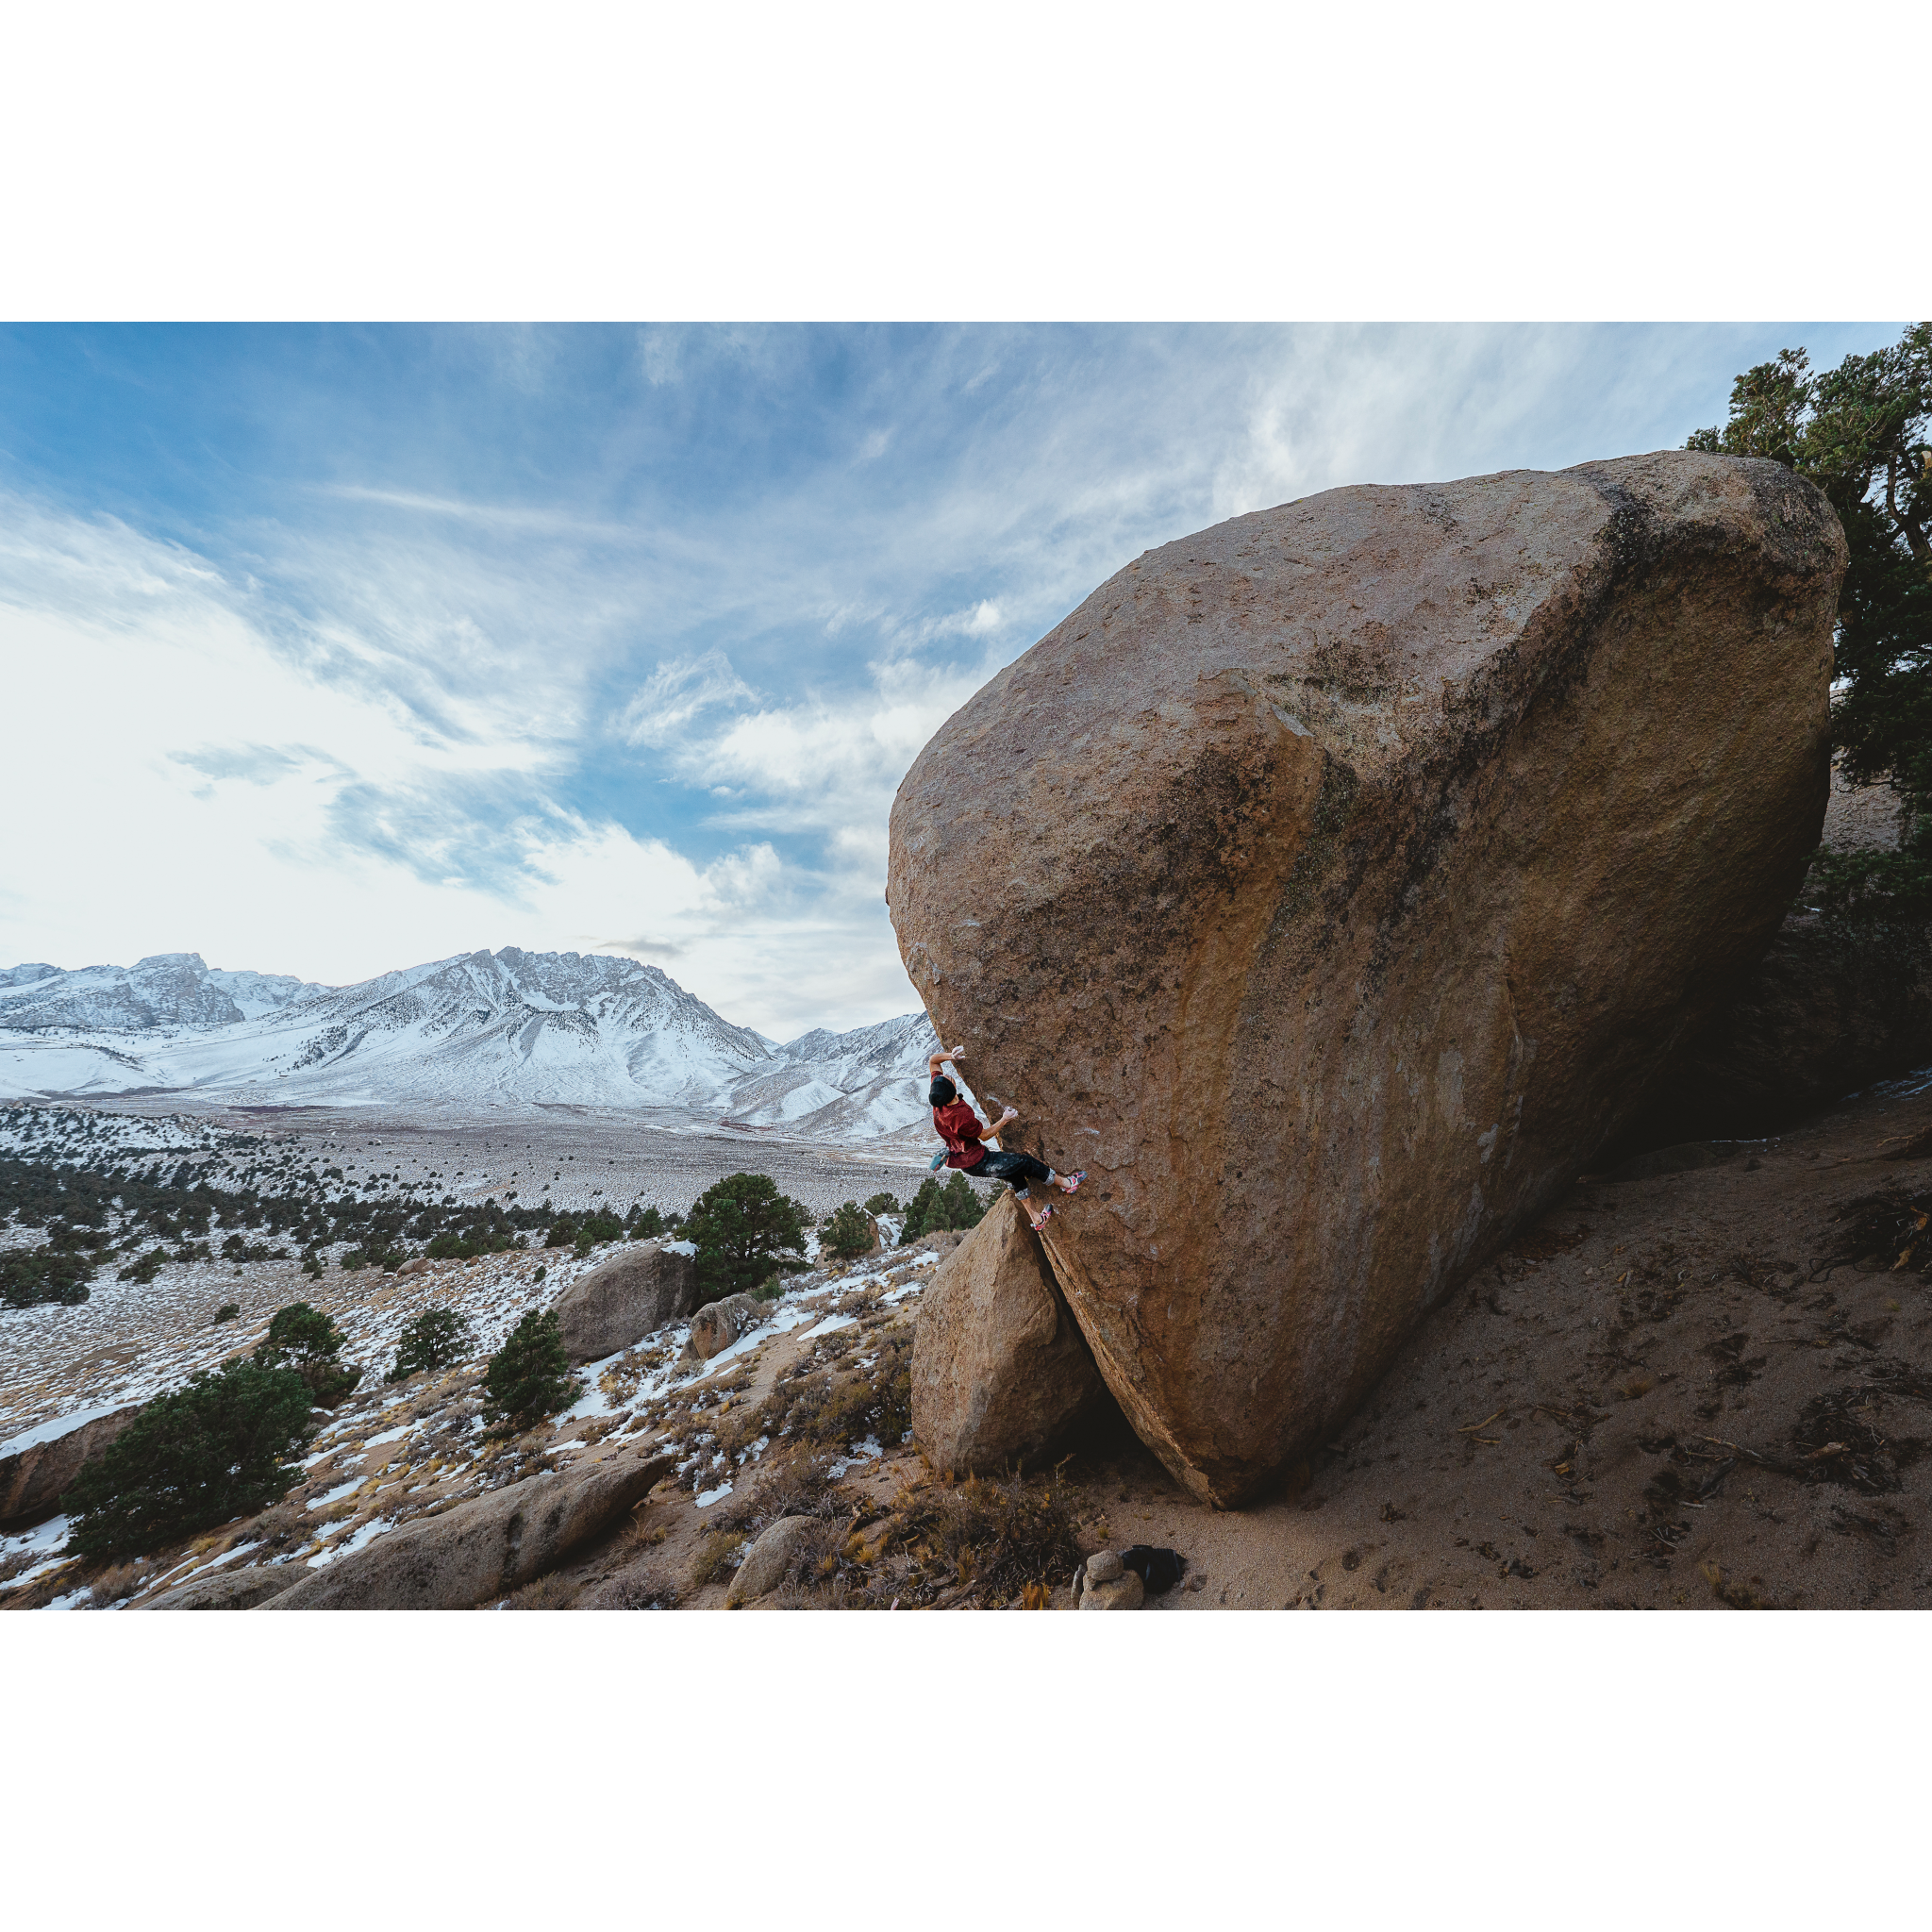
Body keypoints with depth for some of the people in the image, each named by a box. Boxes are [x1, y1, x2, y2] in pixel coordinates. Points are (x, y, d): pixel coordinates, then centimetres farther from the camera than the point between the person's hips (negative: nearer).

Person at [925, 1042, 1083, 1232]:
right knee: (1025, 1162, 5)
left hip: (963, 1157, 9)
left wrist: (949, 1055, -18)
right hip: (977, 1163, -9)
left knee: (1014, 1172, 23)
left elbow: (932, 1060, -3)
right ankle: (1066, 1184, 28)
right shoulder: (961, 1116, -38)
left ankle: (1036, 1219, 36)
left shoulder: (937, 1099, -16)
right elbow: (985, 1135, -17)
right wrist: (1004, 1119, -6)